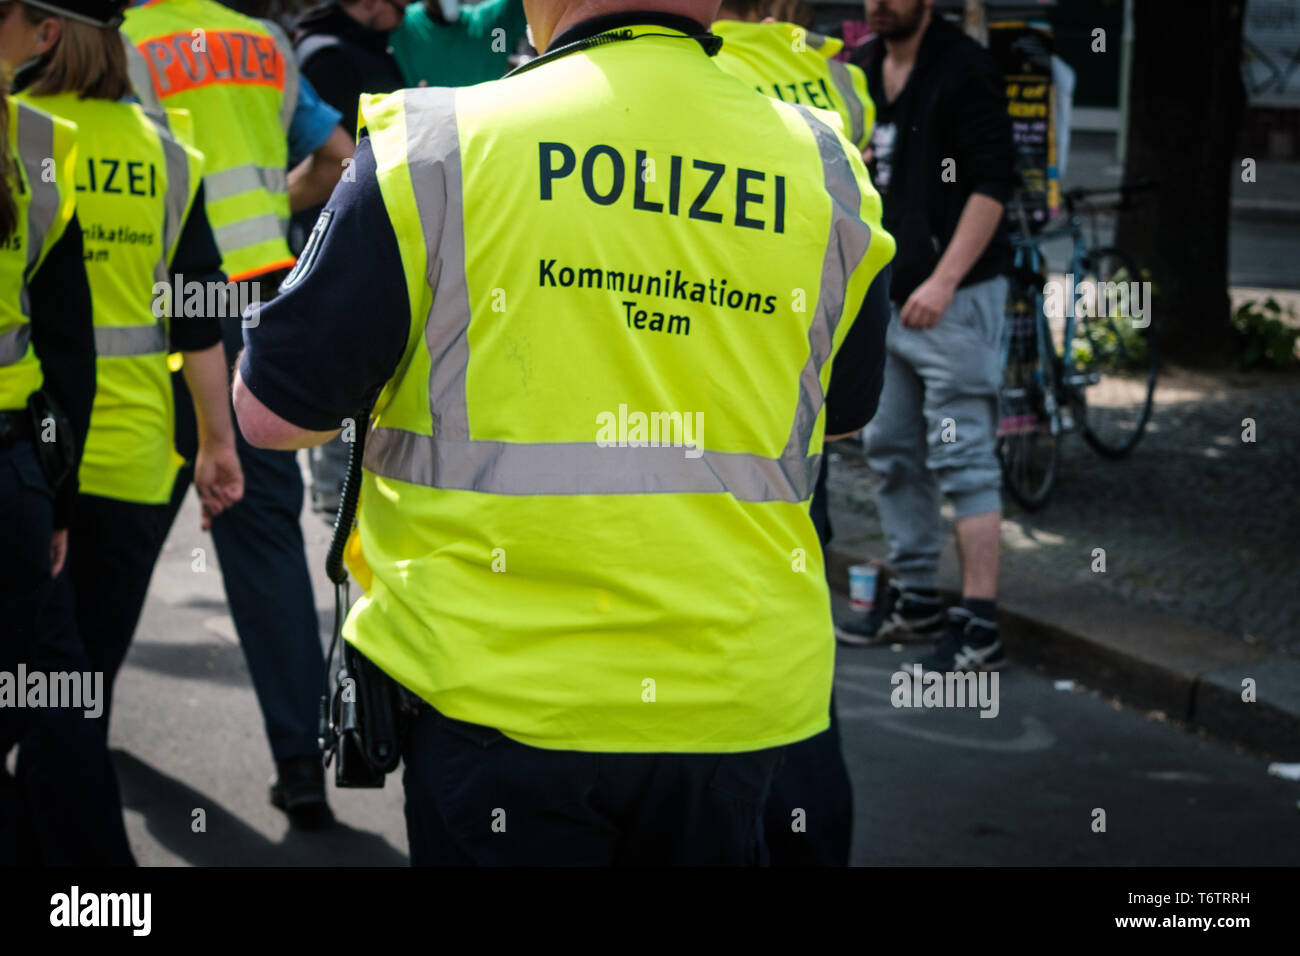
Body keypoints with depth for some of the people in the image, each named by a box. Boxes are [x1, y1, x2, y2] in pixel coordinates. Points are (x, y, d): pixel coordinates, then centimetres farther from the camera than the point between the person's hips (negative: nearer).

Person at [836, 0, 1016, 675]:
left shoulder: (965, 70, -11)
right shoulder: (862, 71, 12)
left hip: (953, 297, -8)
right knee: (890, 452, 14)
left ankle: (978, 624, -7)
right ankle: (915, 599, 25)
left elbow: (992, 184, -16)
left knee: (962, 458, -8)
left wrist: (943, 280, -23)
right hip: (882, 295, 8)